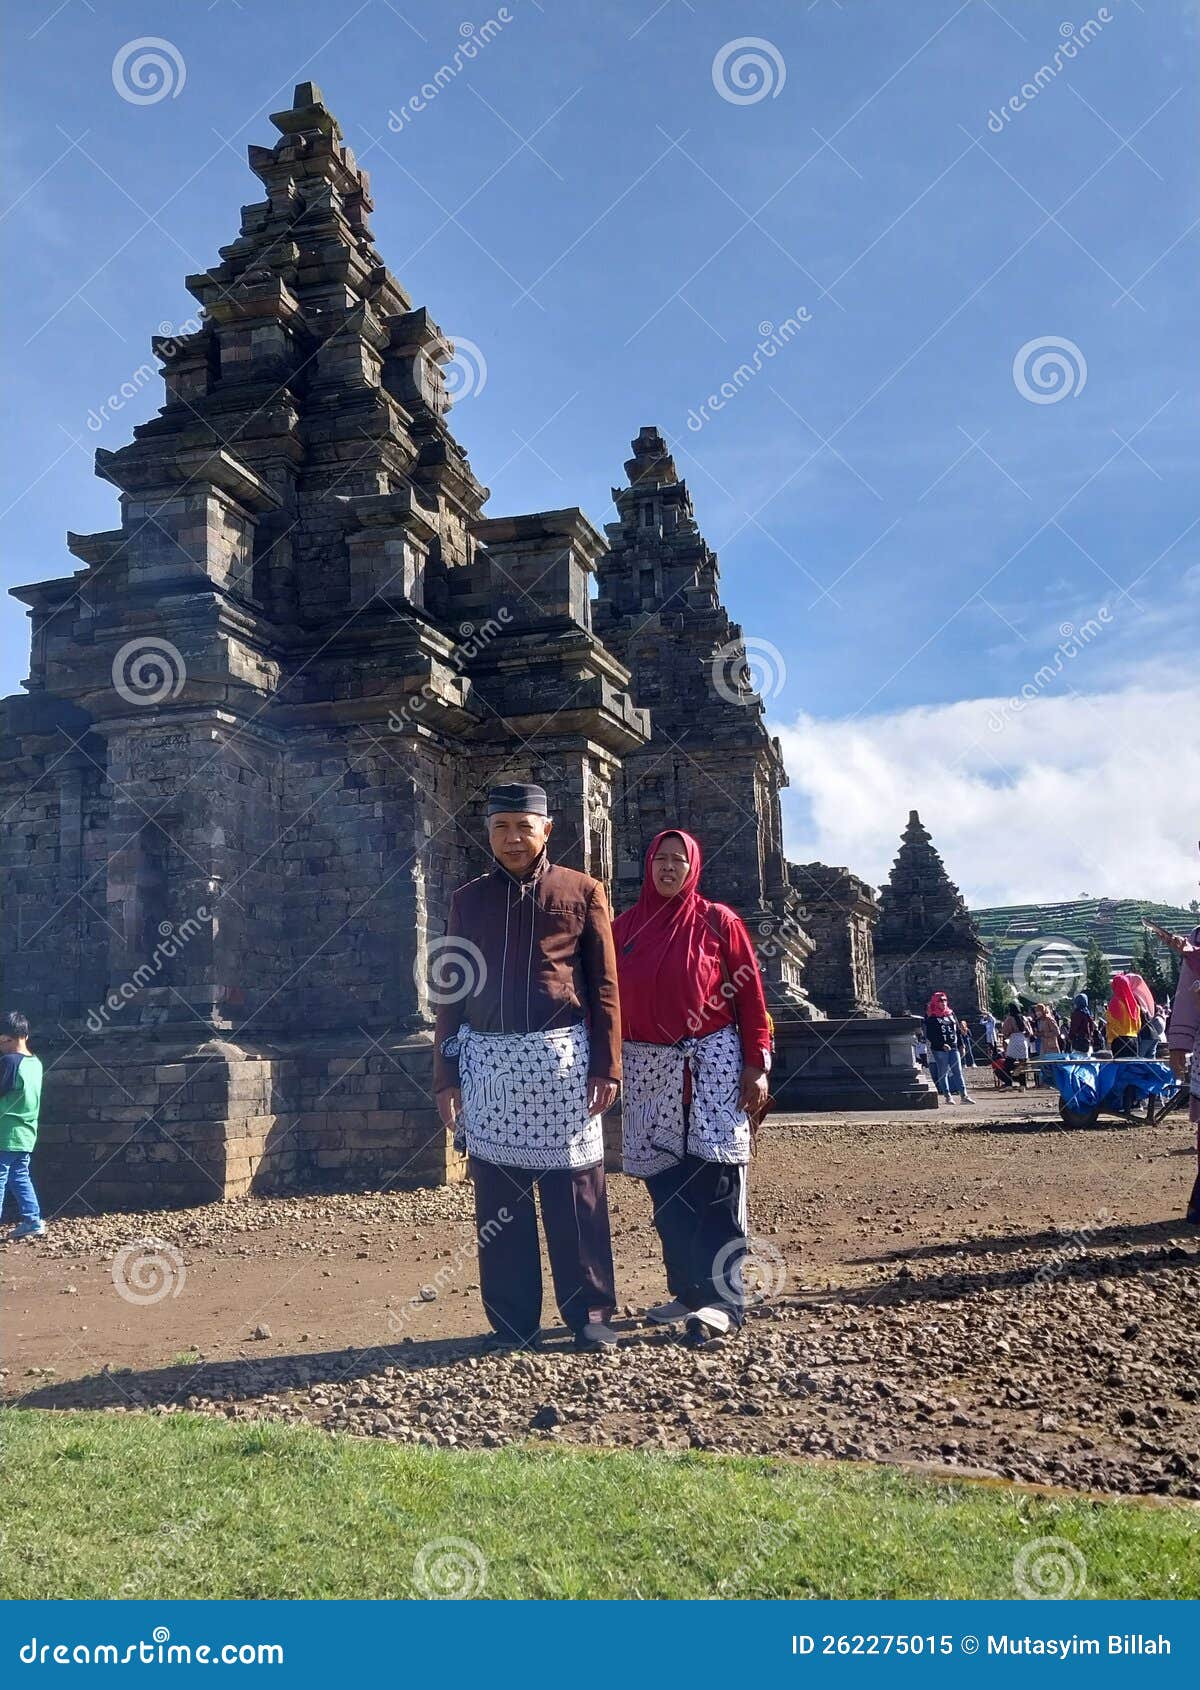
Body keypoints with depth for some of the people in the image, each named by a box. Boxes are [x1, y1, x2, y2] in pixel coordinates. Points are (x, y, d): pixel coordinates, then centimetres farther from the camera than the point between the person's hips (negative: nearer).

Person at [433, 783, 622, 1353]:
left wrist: (606, 1066, -3)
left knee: (575, 1190, 3)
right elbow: (451, 993, 11)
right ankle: (512, 1321, 16)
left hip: (563, 1058, -2)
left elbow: (604, 986, 3)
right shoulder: (467, 900, 10)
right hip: (487, 1061, 2)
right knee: (497, 1194, 5)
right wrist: (445, 1076, 6)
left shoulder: (583, 892, 5)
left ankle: (590, 1315, 15)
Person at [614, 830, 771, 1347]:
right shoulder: (625, 926, 9)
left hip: (712, 1059, -3)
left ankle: (722, 1298, -5)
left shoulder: (717, 921, 1)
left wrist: (757, 1065, -6)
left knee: (715, 1178, -8)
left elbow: (751, 995, 0)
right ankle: (686, 1290, 18)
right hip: (648, 1066, 4)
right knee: (665, 1182, 6)